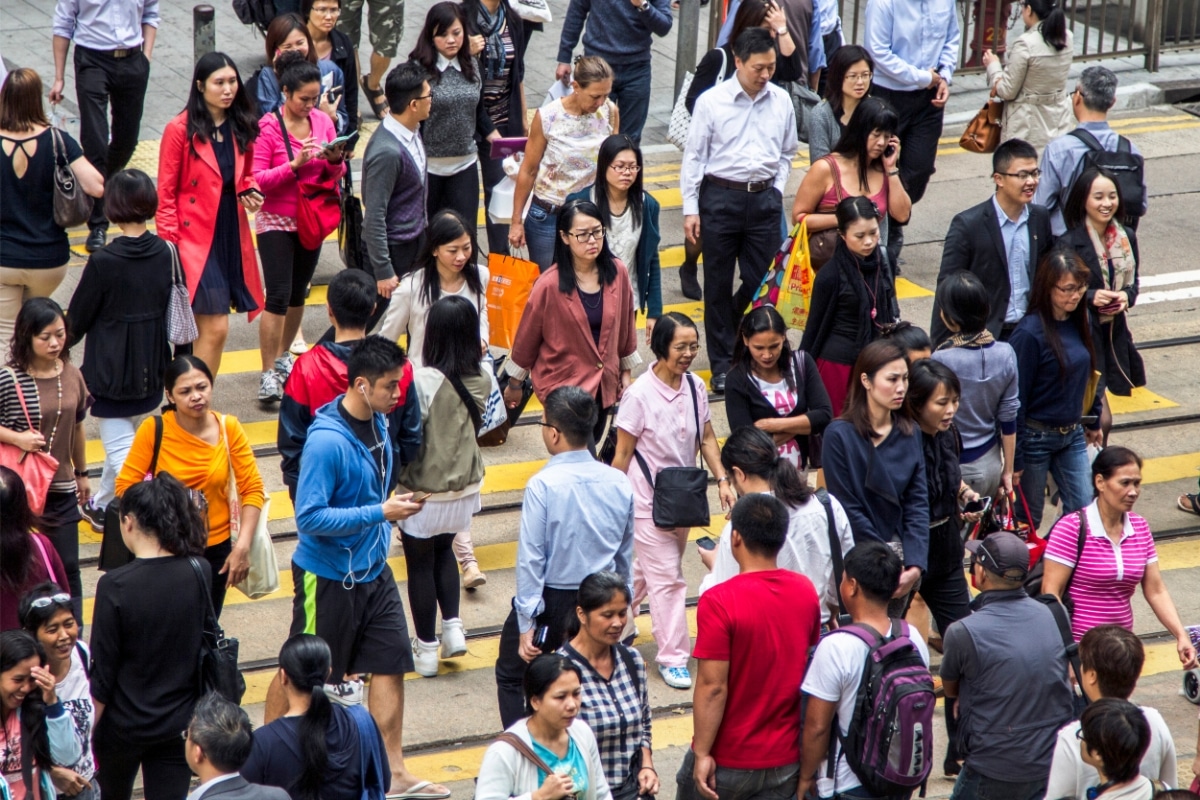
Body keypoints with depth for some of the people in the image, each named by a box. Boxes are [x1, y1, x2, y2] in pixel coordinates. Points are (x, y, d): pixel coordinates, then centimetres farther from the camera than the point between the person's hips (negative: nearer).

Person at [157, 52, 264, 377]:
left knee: (208, 328, 10)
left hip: (232, 235, 6)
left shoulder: (241, 127, 7)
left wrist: (250, 192, -1)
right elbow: (166, 194, -7)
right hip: (196, 237, -6)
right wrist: (170, 244, -12)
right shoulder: (180, 130, -10)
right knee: (215, 328, -12)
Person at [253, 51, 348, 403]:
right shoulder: (268, 127, -12)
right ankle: (269, 374, -6)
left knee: (298, 293, 14)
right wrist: (294, 164, -28)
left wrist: (335, 161, -14)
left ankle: (283, 355, 32)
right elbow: (257, 180, -17)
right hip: (277, 221, -5)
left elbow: (335, 176, 8)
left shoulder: (323, 122, 2)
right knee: (278, 296, -10)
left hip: (311, 221, 5)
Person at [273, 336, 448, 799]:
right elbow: (310, 517, -27)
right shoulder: (326, 441, -25)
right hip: (327, 576, -7)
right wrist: (380, 513, -28)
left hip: (372, 570, 7)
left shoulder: (378, 424, 1)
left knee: (390, 665, 7)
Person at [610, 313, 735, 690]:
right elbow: (623, 454, -13)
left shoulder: (695, 387, -3)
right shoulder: (639, 395, -19)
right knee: (666, 577, -4)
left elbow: (706, 439, 7)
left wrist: (722, 480, -4)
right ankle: (672, 658, 5)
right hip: (648, 497, -6)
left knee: (650, 567, 19)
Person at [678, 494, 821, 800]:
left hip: (728, 758, -4)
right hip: (786, 757, 4)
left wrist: (703, 753, -15)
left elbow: (713, 686, -21)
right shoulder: (806, 591, -3)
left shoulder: (719, 602, -21)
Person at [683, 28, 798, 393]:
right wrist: (690, 209, -6)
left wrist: (776, 192, 4)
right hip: (720, 197, -3)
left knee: (760, 283, 4)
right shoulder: (711, 102, -7)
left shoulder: (781, 102, 3)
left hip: (763, 199, 3)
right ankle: (722, 366, 15)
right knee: (719, 286, 5)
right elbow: (694, 157, -4)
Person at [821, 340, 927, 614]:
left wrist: (914, 565, -12)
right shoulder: (840, 435, -10)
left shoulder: (910, 433, 5)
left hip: (901, 555, 4)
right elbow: (847, 508, -10)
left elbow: (917, 502, 0)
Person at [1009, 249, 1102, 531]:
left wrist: (1093, 421, 20)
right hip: (1036, 436, -6)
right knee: (1028, 519, 7)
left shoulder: (1079, 322, 0)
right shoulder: (1030, 333, -20)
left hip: (1072, 434, 6)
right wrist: (1014, 458, -17)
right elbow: (1016, 398, -18)